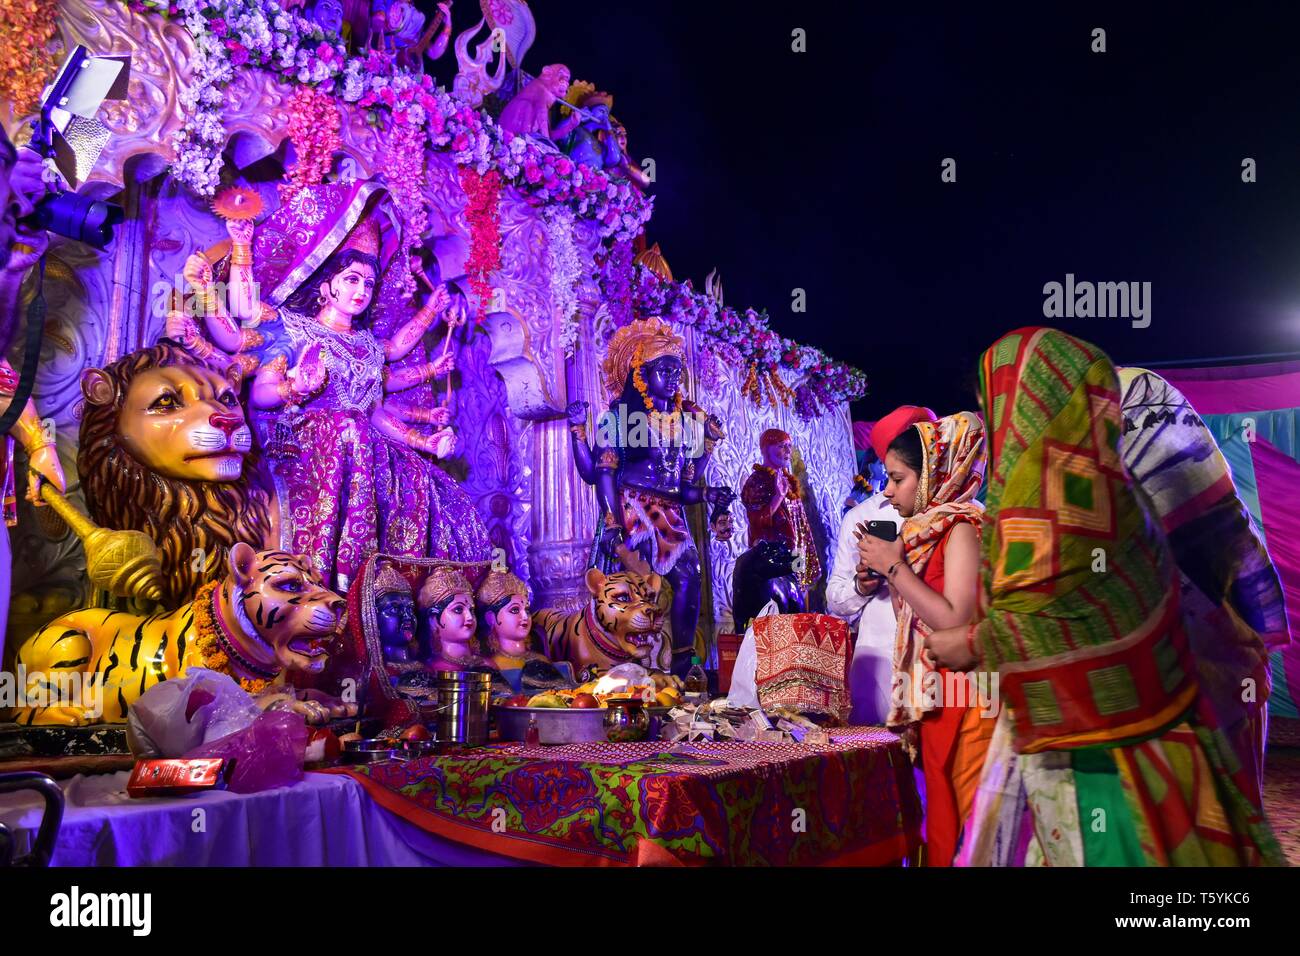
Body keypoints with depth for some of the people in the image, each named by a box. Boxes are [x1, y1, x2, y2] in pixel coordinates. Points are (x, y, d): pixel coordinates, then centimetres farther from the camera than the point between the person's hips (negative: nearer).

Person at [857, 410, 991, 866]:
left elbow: (955, 621, -20)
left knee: (960, 819, -5)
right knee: (938, 816, 11)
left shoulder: (961, 529, -11)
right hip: (929, 698, 8)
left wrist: (895, 568, -15)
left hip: (960, 701, -8)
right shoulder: (923, 532, 14)